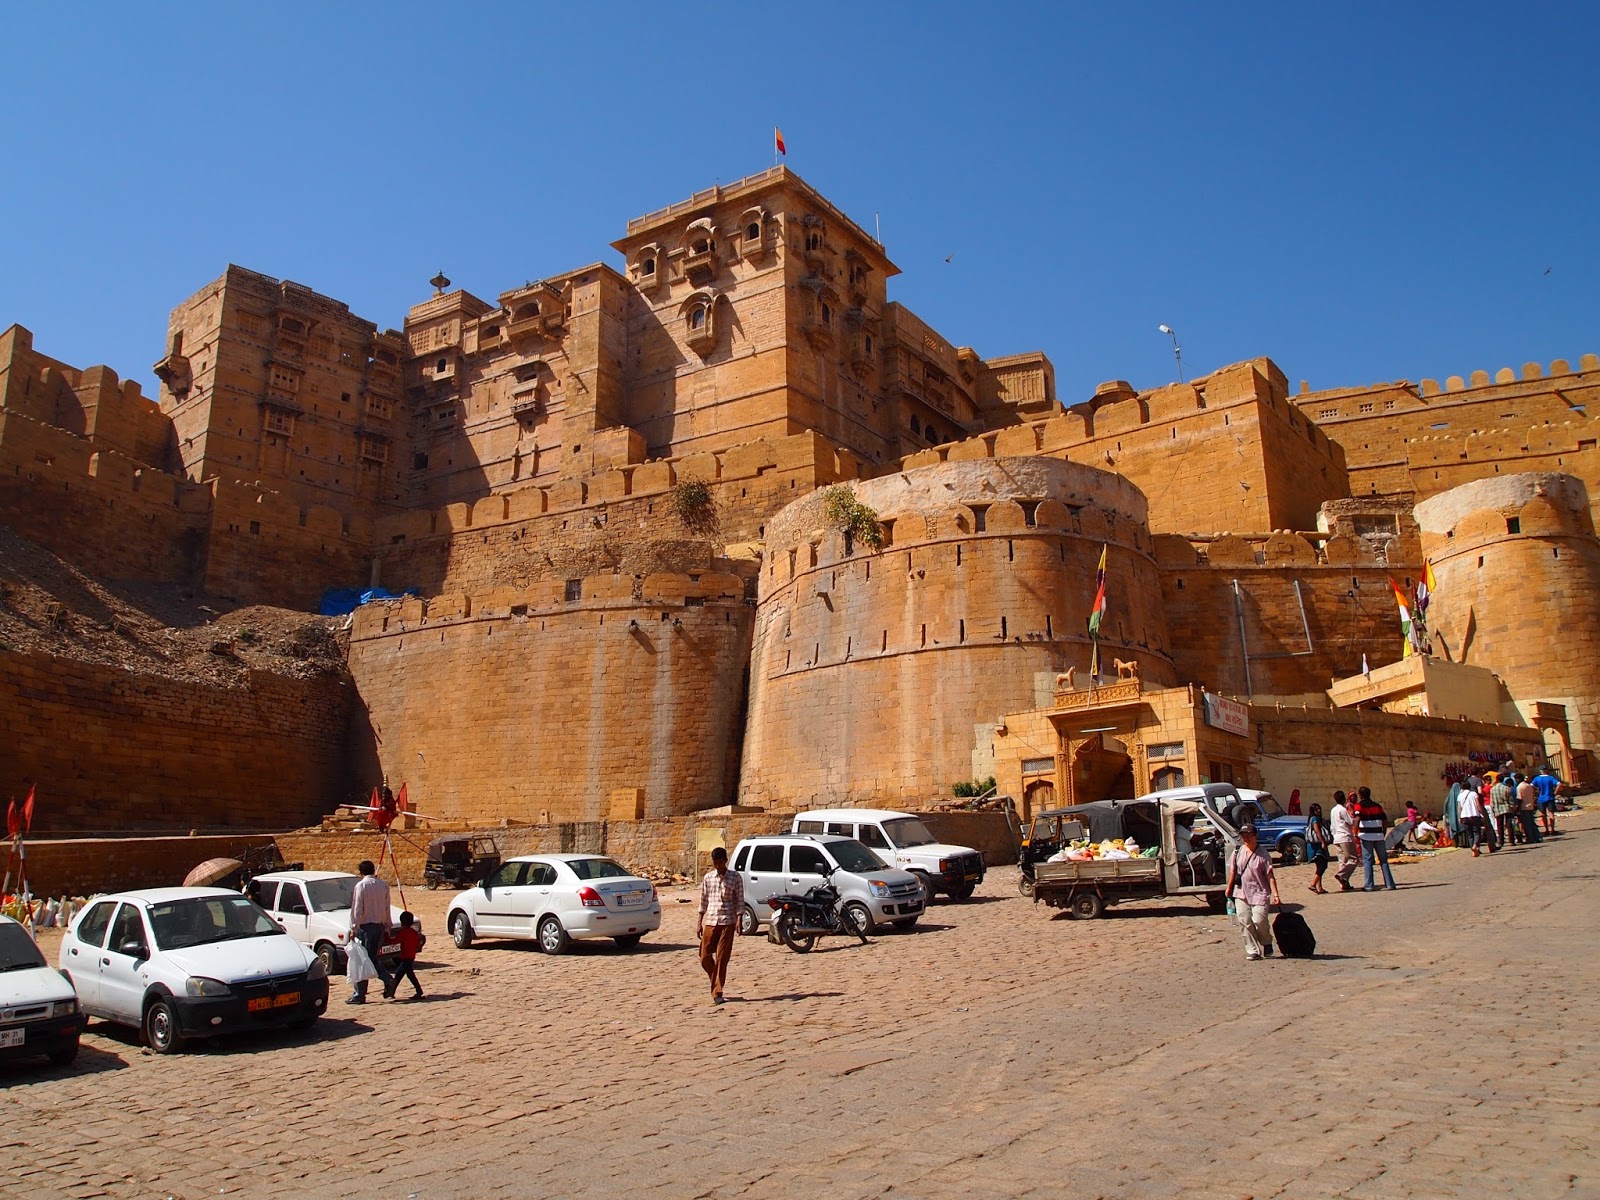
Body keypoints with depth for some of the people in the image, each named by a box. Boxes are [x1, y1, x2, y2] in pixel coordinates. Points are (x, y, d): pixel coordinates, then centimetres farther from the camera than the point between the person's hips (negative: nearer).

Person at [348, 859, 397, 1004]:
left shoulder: (361, 885, -10)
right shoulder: (383, 885, 7)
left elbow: (357, 909, -13)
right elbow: (387, 908, 11)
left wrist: (353, 928, -9)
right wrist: (387, 926, 17)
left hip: (365, 926, -6)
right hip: (379, 925, 6)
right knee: (372, 958, 17)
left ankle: (360, 995, 4)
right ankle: (389, 980, 0)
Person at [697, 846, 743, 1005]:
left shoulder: (735, 877, 0)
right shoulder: (708, 877, 7)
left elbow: (740, 901, 0)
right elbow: (703, 901, 11)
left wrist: (739, 920, -10)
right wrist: (700, 922, 8)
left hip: (727, 922, -3)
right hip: (710, 921, 3)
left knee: (722, 958, -4)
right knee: (705, 957, 2)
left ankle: (717, 992, 3)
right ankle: (716, 984, 27)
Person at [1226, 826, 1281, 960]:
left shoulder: (1262, 855, -7)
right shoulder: (1238, 852, 5)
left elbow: (1270, 876, -9)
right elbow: (1233, 871, 13)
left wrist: (1275, 894, -15)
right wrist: (1229, 888, 15)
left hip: (1259, 894, -4)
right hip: (1241, 894, 4)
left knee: (1259, 921, -12)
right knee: (1245, 921, 1)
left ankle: (1267, 944, 16)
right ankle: (1252, 951, 10)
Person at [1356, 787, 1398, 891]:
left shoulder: (1359, 805, 0)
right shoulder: (1377, 805, 14)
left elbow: (1357, 819, -16)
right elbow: (1385, 821, 11)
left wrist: (1355, 833, -15)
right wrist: (1384, 834, 20)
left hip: (1366, 836, -4)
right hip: (1378, 836, 4)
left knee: (1367, 861, 0)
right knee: (1383, 860, 11)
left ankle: (1369, 886, -4)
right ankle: (1390, 884, 10)